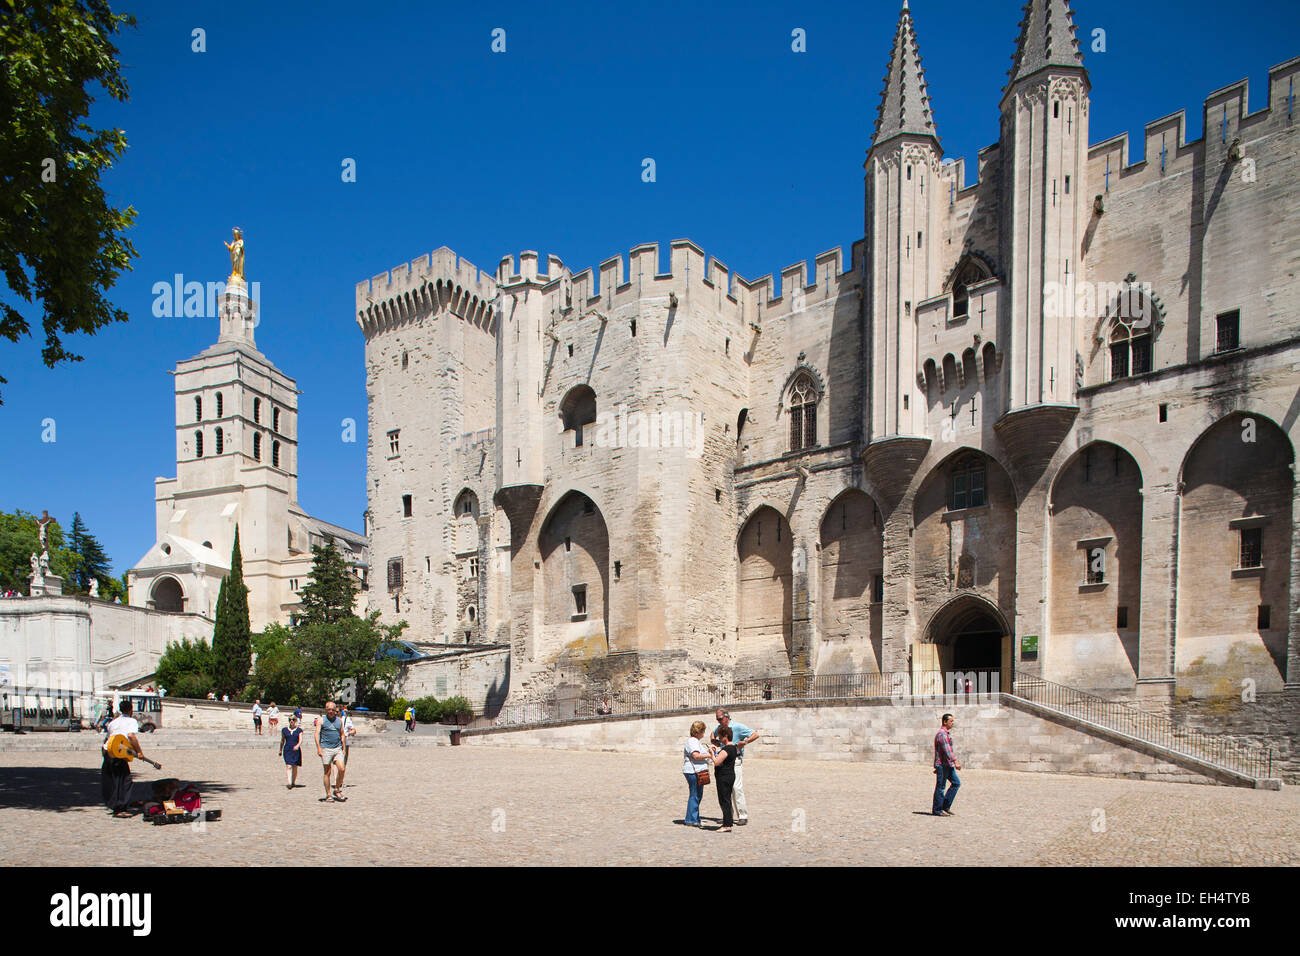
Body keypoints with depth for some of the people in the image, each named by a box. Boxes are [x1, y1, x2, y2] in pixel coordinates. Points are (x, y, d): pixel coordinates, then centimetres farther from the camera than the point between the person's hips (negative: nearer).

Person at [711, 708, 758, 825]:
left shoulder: (738, 727, -10)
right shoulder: (719, 728, 11)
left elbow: (755, 735, -9)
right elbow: (713, 733, 34)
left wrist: (744, 742, -19)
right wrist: (714, 742, 15)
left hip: (736, 760, -7)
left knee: (737, 787, -13)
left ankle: (743, 816, -8)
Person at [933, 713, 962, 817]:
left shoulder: (947, 733, 18)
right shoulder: (942, 734, -15)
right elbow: (946, 750, -24)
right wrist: (955, 762, -30)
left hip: (948, 765, 10)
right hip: (942, 765, -10)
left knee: (956, 782, 7)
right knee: (940, 787, -3)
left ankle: (946, 806, 12)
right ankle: (937, 810, 5)